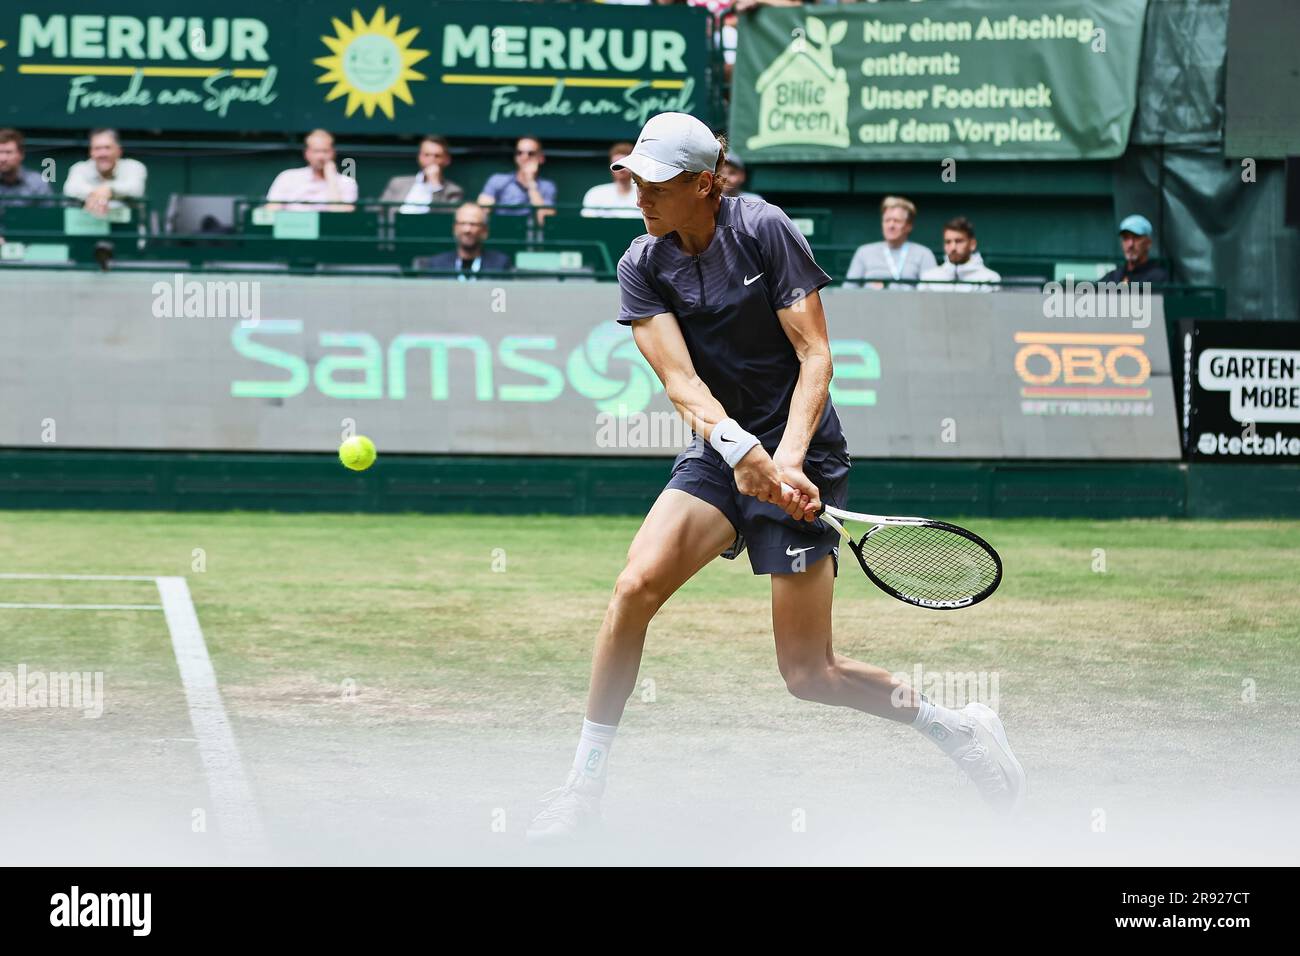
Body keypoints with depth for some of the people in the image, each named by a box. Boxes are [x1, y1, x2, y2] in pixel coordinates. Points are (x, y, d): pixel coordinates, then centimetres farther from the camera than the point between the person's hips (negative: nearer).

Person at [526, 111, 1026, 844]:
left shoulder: (764, 230, -12)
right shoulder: (644, 266, -1)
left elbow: (816, 356, -13)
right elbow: (681, 380, -13)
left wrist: (787, 458, -28)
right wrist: (740, 449, -32)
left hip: (801, 456, -4)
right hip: (717, 454, 4)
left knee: (809, 674, -7)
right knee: (636, 585, -19)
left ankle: (958, 729, 17)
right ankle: (584, 787, -8)